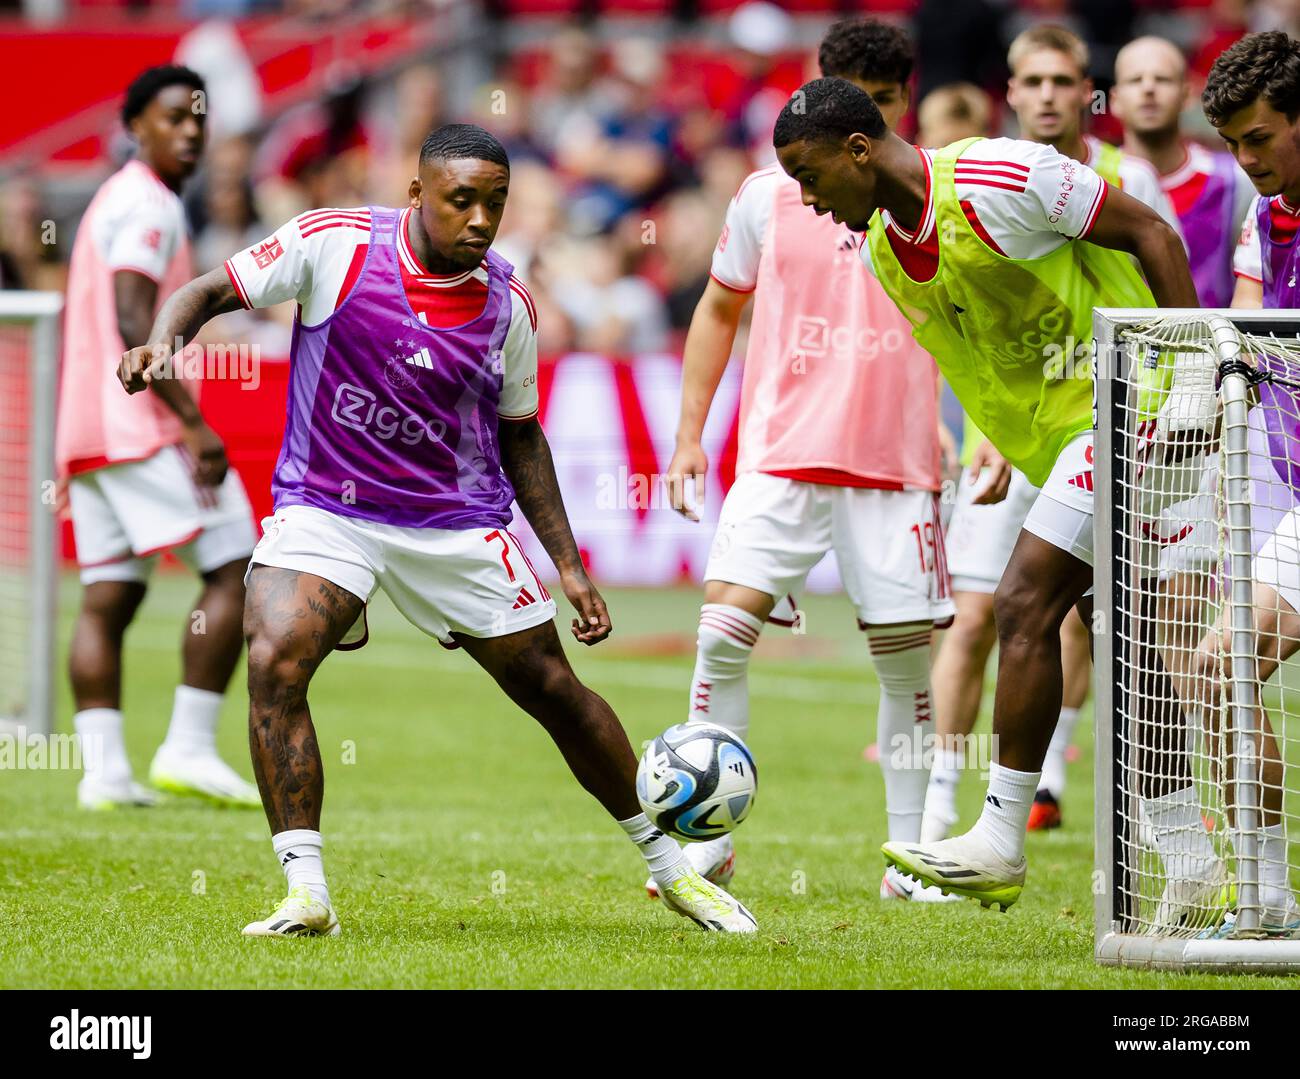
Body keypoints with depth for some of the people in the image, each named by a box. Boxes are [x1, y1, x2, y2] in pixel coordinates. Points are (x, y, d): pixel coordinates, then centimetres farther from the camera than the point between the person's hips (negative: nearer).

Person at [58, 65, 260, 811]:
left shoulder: (115, 201, 22)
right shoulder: (148, 205, -9)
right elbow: (135, 326, -19)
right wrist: (195, 425, -22)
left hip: (89, 431, 10)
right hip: (144, 422, -10)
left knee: (109, 595, 4)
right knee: (234, 569, -6)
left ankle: (105, 770, -3)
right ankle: (189, 748, -10)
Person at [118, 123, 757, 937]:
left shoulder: (506, 304, -2)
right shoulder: (336, 244, -11)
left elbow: (518, 433, 11)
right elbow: (212, 291, -4)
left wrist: (568, 565, 10)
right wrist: (163, 342, -27)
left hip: (459, 520, 2)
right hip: (326, 507, -2)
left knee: (554, 689, 6)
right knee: (275, 663, -26)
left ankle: (671, 867, 25)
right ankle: (306, 893, -21)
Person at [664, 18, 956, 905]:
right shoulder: (768, 196, 5)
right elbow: (721, 310, 17)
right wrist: (689, 433, 11)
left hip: (896, 464, 0)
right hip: (780, 455, 0)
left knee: (907, 656, 1)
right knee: (723, 631, -13)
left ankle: (911, 858, 12)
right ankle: (708, 841, -4)